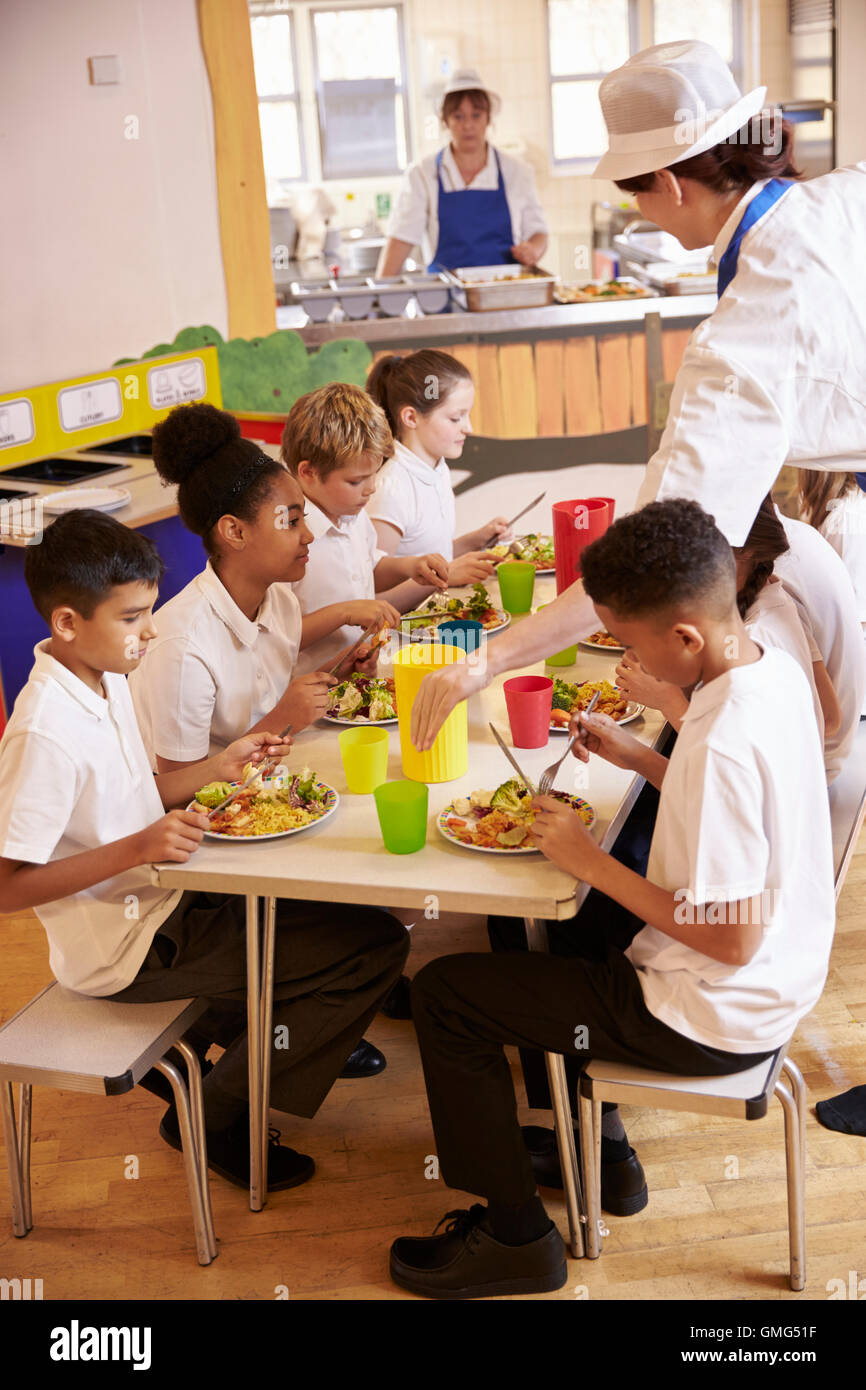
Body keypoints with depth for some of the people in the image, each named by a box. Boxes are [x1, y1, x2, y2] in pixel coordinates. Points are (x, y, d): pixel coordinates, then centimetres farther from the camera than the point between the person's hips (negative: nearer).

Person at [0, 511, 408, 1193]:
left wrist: (217, 768, -1)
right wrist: (138, 848, -31)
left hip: (160, 900, 9)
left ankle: (207, 1033, 23)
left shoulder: (105, 677, 2)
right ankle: (217, 1120, 2)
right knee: (375, 950, -10)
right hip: (125, 946, -9)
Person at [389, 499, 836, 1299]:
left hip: (713, 1019, -9)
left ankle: (516, 1238, 13)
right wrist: (639, 758, 3)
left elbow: (731, 939, -29)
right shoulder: (775, 670, -4)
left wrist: (589, 861, -21)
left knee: (443, 993, -2)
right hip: (778, 982, 10)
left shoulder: (722, 744, -33)